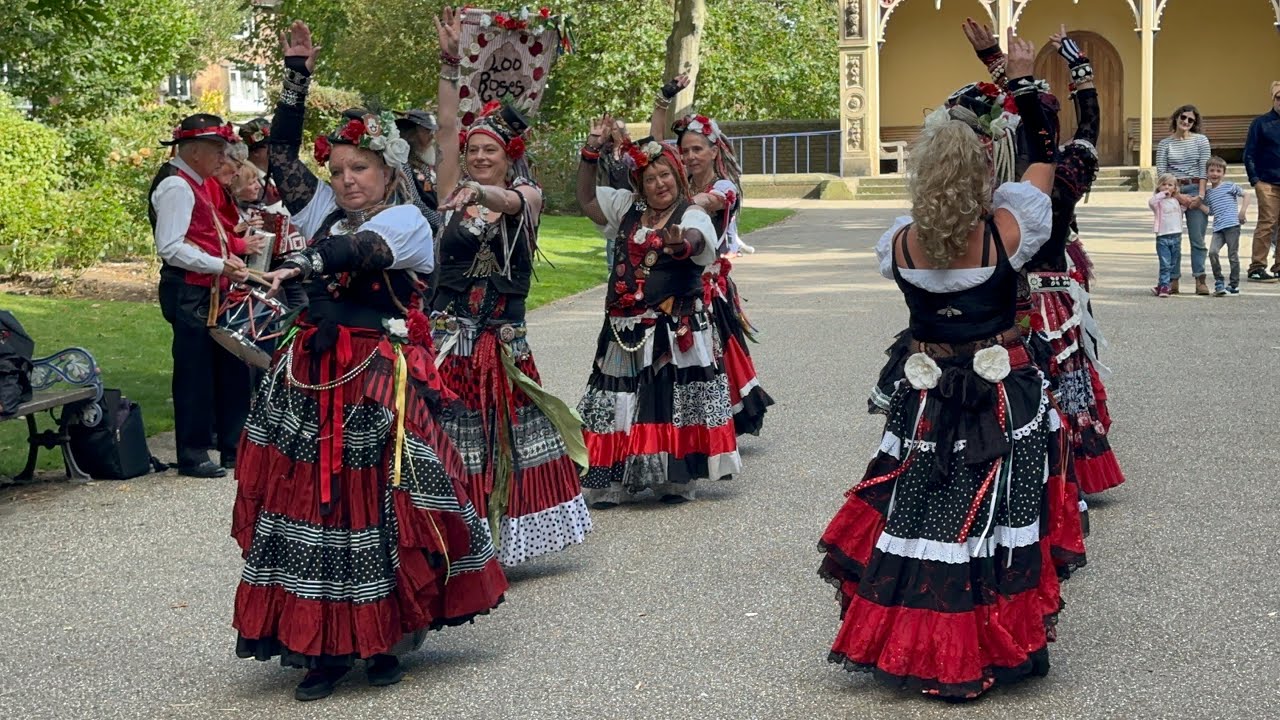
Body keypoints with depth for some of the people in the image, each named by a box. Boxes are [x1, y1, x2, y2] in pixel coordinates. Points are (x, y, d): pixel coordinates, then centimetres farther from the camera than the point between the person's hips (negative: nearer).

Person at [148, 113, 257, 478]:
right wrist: (220, 265, -23)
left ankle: (232, 448, 22)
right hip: (188, 292, -10)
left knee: (230, 366, 12)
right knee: (195, 371, -3)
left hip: (208, 292, 10)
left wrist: (235, 246, 8)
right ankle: (193, 456, 6)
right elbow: (171, 248, -21)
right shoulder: (177, 186, -13)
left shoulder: (199, 185, 16)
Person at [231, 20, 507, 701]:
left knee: (379, 507, -2)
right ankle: (324, 646, 10)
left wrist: (298, 267, -40)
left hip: (380, 380, -6)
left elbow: (357, 250, -24)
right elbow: (280, 153, 14)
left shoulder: (406, 220, -4)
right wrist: (297, 74, 10)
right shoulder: (327, 212, 15)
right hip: (313, 376, 6)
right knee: (312, 499, 3)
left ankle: (385, 640, 13)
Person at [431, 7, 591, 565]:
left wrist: (481, 193, -45)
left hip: (503, 345, 0)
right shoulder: (454, 194, 6)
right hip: (450, 338, 1)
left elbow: (510, 201, -22)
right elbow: (446, 131, -2)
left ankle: (502, 540, 20)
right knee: (450, 447, -2)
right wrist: (450, 62, -9)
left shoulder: (528, 196, 2)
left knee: (508, 444, 7)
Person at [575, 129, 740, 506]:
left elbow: (695, 239, -27)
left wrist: (681, 241, -51)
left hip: (675, 330, -5)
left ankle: (678, 481, 7)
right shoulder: (628, 208, 13)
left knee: (673, 402, -4)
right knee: (622, 405, 3)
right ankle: (614, 482, 8)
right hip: (626, 328, 5)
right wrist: (591, 151, 12)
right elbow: (586, 199, 21)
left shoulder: (692, 215, -4)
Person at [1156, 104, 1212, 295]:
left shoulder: (1201, 141, 5)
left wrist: (1200, 195, -9)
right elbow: (1161, 172, 0)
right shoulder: (1164, 144, 6)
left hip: (1195, 190, -1)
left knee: (1198, 239, -1)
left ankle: (1200, 280, 2)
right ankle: (1173, 281, 4)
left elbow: (1204, 170, 1)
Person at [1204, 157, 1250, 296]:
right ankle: (1219, 282, -5)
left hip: (1232, 225, -4)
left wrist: (1242, 211, -4)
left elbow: (1245, 196, 7)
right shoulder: (1208, 193, 16)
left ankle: (1234, 285, 11)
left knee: (1233, 255, 0)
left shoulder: (1230, 186, 4)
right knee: (1212, 251, -17)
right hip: (1217, 228, 4)